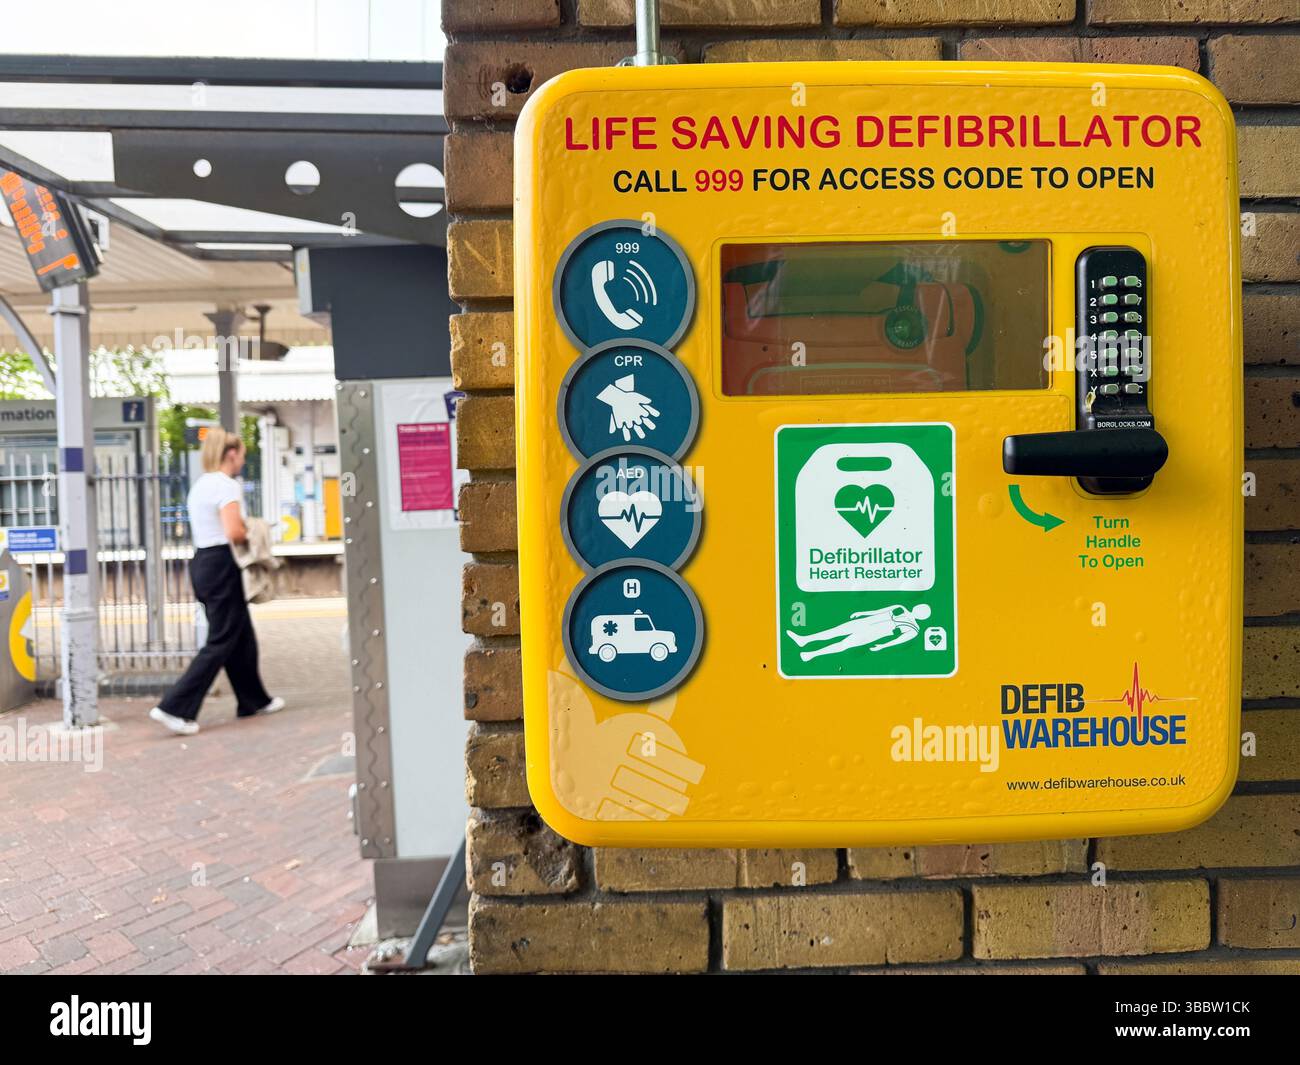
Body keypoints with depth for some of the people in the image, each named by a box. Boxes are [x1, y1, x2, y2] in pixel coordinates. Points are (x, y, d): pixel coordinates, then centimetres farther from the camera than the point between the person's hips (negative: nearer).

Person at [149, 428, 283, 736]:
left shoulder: (200, 485, 16)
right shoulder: (227, 485, -14)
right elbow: (234, 533, -24)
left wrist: (244, 532, 8)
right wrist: (253, 536, -5)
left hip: (202, 563, 10)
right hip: (221, 565, -10)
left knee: (241, 635, 18)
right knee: (220, 642, -3)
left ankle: (254, 701, 29)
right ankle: (174, 708, -5)